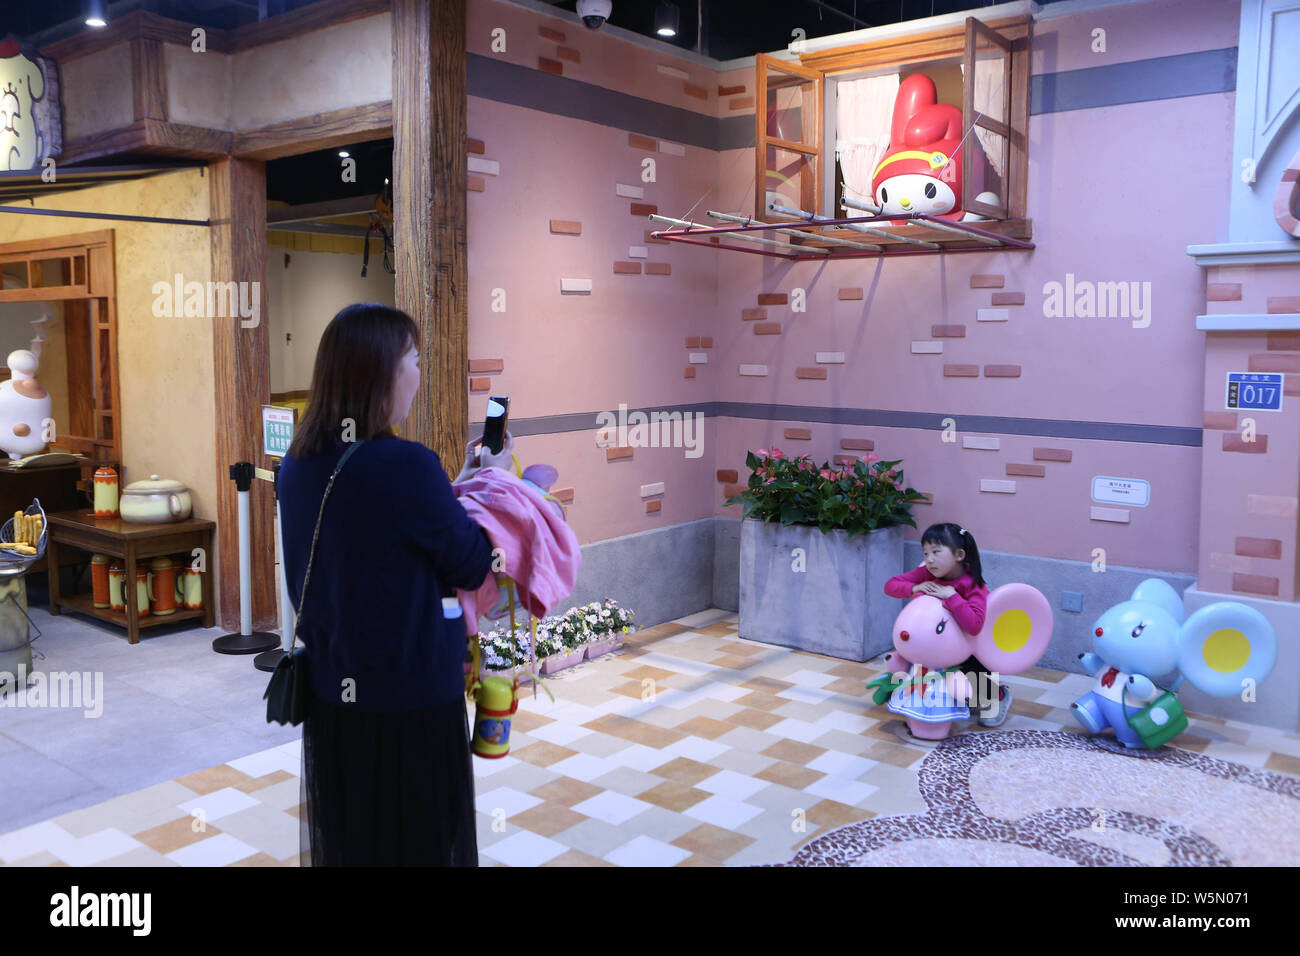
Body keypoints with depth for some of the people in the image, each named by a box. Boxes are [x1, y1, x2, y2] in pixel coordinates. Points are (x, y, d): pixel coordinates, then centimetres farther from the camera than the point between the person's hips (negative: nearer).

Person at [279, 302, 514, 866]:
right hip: (410, 701, -7)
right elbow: (472, 566, -11)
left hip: (330, 694, 7)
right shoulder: (406, 464, -23)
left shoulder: (299, 466, 0)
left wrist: (456, 488, 11)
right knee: (419, 841, 12)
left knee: (346, 836, 22)